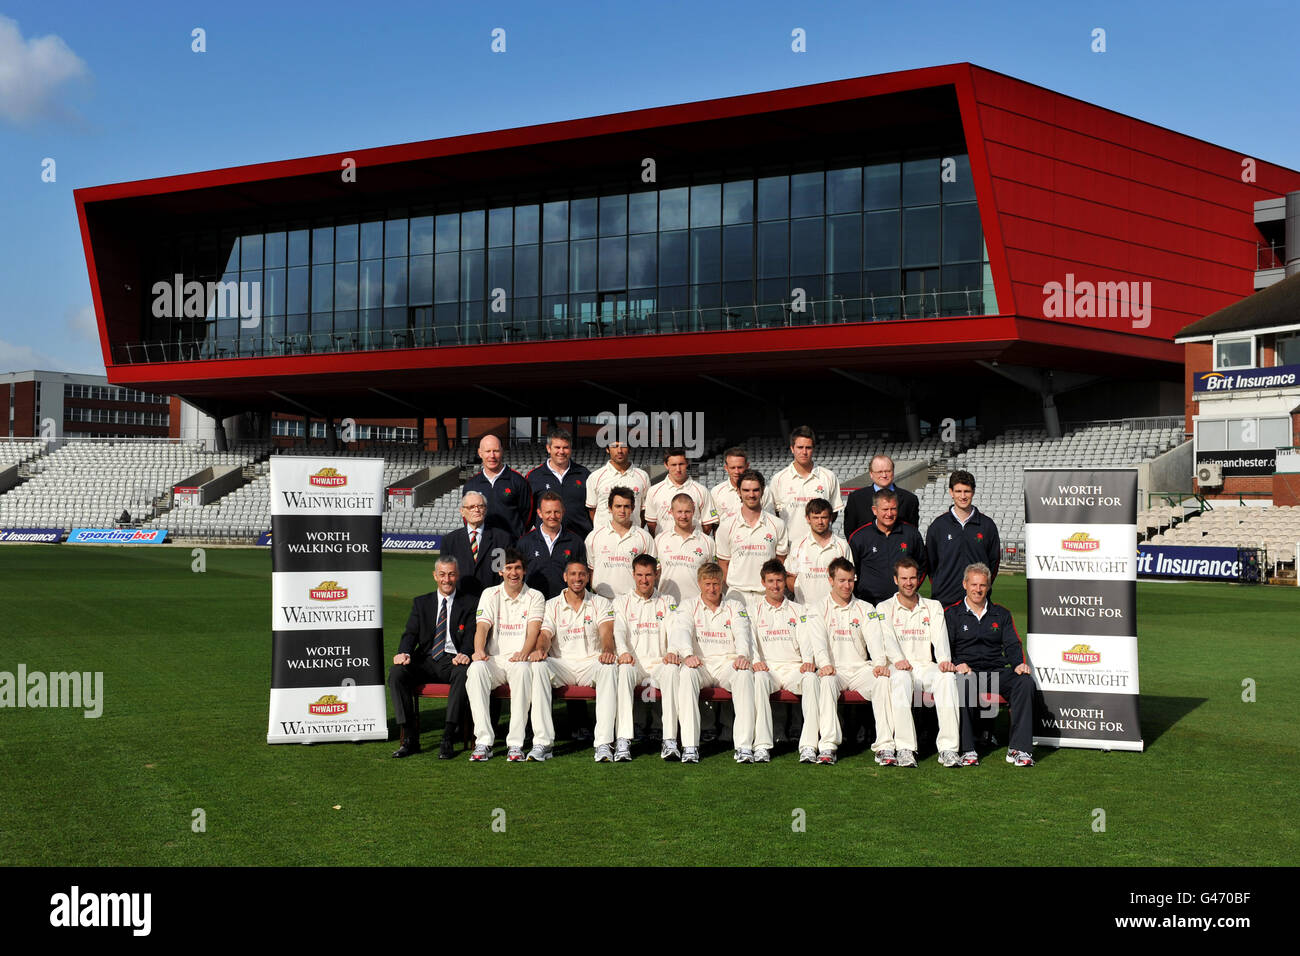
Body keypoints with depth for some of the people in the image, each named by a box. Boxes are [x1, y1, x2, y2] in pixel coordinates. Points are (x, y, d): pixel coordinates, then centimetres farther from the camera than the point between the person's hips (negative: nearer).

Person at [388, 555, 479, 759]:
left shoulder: (471, 602, 10)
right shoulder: (421, 603, 18)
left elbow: (471, 634, -3)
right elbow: (411, 633, 7)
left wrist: (465, 654, -26)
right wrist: (404, 652, -17)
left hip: (454, 660, -3)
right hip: (427, 660, 3)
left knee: (464, 672, -37)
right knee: (396, 672, -26)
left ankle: (448, 739, -33)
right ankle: (409, 737, -23)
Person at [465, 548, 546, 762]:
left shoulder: (535, 597, 10)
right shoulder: (490, 595, 14)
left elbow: (533, 630, -6)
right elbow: (482, 626, 0)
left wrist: (524, 653, -27)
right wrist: (479, 650, -22)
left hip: (521, 660, -1)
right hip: (494, 659, 2)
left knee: (523, 669, -37)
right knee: (476, 668, -32)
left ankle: (515, 743, -35)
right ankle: (483, 741, -33)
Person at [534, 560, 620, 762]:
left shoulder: (600, 603, 10)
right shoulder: (552, 605, 12)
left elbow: (606, 633, -6)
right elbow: (546, 635, -1)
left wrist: (607, 651, -29)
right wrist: (541, 649, -26)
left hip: (591, 663, -1)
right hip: (562, 665, 1)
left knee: (609, 667, -34)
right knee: (539, 667, -31)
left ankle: (604, 743, -37)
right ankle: (542, 742, -33)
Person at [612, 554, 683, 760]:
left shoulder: (667, 602, 18)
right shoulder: (621, 602, 17)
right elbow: (619, 630, 0)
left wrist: (673, 652, -21)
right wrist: (623, 651, -23)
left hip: (659, 662, 0)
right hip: (634, 661, 0)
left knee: (672, 670, -35)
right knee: (624, 670, -36)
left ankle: (670, 741, -38)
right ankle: (623, 741, -41)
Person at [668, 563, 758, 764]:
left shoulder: (735, 607, 17)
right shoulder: (689, 606, 15)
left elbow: (742, 633, -1)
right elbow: (681, 630, -4)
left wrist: (742, 655, -24)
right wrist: (688, 654, -26)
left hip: (728, 663, 1)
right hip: (700, 663, 0)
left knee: (745, 673, -33)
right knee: (687, 673, -34)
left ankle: (744, 747, -35)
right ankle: (689, 747, -37)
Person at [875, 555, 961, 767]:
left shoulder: (933, 607, 18)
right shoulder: (884, 608, 11)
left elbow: (940, 639, 2)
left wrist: (944, 661, -20)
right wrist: (897, 660, -28)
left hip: (927, 667, 2)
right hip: (900, 668, -2)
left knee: (947, 677, -32)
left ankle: (948, 748, -36)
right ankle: (905, 748, -38)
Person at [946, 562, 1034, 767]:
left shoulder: (1001, 614, 20)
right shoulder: (952, 614, 11)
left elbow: (1012, 644, 12)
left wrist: (1019, 664, -9)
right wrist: (957, 664, -17)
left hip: (997, 672, 3)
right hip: (967, 671, -3)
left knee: (1025, 681, -28)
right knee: (963, 682, -39)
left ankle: (1019, 749, -28)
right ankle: (967, 750, -34)